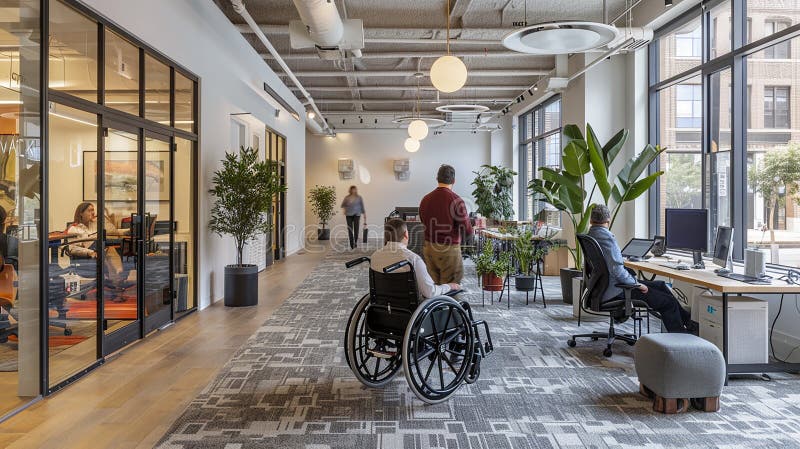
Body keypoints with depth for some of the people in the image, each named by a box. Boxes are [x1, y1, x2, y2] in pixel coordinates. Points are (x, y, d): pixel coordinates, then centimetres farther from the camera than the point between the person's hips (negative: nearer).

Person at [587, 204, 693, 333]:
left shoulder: (589, 236, 8)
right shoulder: (607, 238, -21)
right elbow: (617, 270, -26)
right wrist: (636, 284, -12)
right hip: (615, 291, -10)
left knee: (660, 285, 20)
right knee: (669, 302, -3)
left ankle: (686, 318, 29)